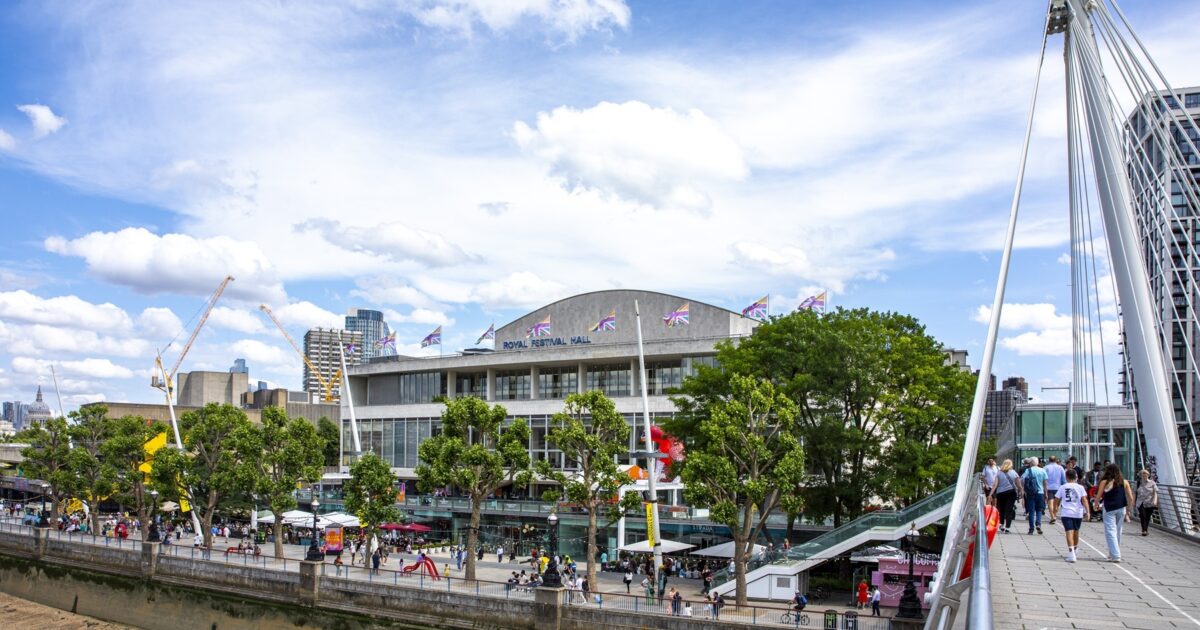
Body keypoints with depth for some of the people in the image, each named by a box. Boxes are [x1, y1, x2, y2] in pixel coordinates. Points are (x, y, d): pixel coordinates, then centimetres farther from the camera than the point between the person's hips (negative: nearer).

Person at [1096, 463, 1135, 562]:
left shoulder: (1105, 482, -5)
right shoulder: (1124, 482, 4)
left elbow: (1099, 496, -1)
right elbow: (1130, 498, 3)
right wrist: (1129, 510, 13)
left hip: (1109, 509, -4)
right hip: (1121, 509, 4)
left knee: (1110, 532, -2)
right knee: (1118, 532, 15)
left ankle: (1115, 556, -11)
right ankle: (1113, 553, 27)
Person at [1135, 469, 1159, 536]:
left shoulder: (1152, 483, 2)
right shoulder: (1138, 483, 7)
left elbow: (1155, 493, -1)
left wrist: (1155, 500, -16)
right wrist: (1134, 502, 12)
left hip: (1149, 503, 0)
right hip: (1141, 503, 0)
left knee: (1147, 517, 7)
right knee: (1143, 516, -15)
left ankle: (1146, 530, 26)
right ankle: (1144, 530, -13)